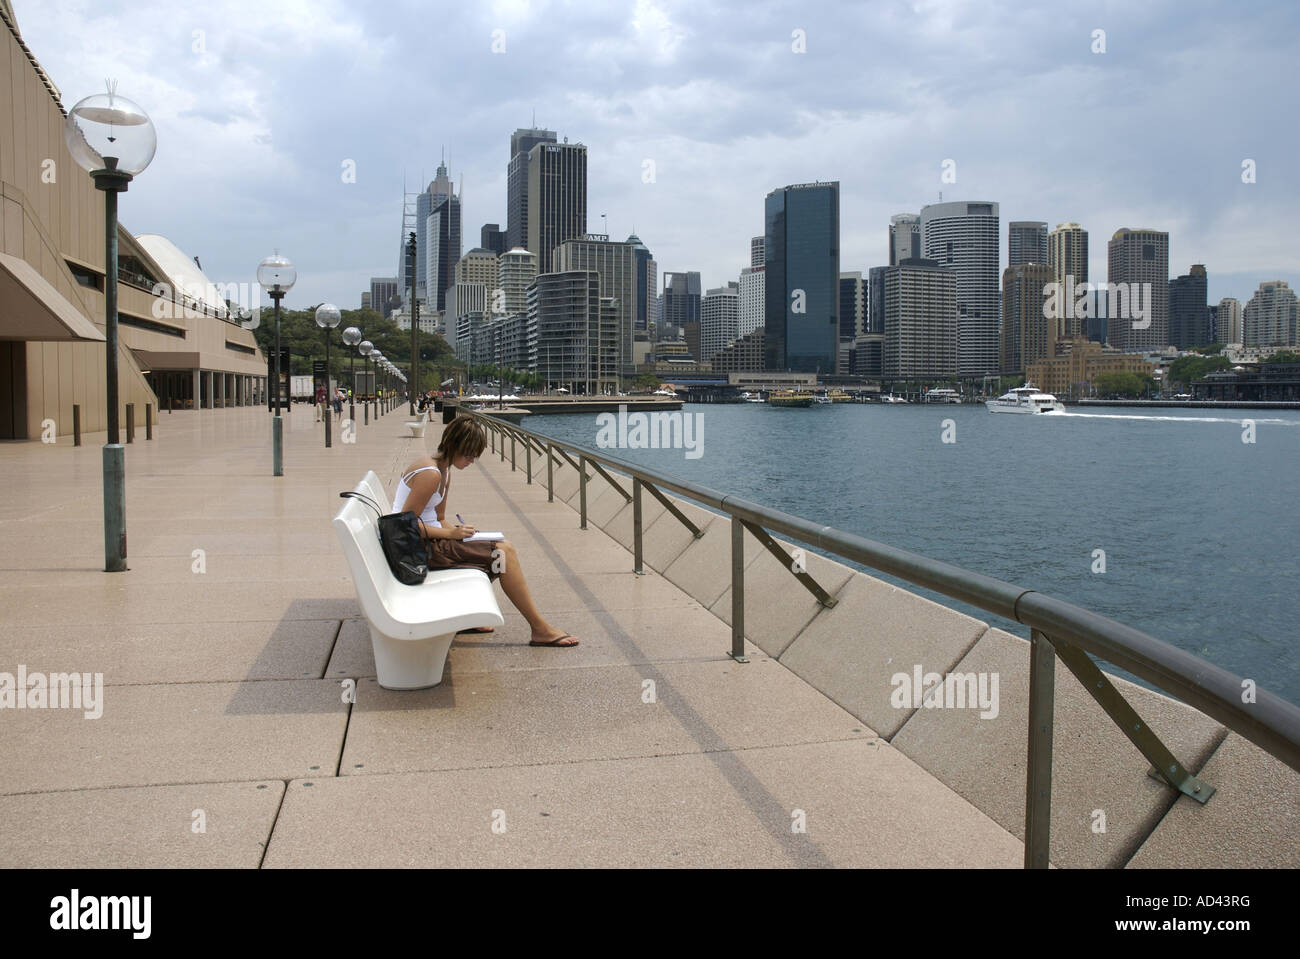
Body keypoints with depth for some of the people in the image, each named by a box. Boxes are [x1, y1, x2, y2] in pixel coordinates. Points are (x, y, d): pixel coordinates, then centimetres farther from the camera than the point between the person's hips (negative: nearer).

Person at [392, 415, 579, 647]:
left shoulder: (444, 471, 12)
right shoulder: (431, 475, -20)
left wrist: (458, 532, -3)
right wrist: (451, 534, -19)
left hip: (426, 542, 11)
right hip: (419, 549, -11)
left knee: (501, 548, 16)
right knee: (504, 551, -12)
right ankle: (540, 630, -8)